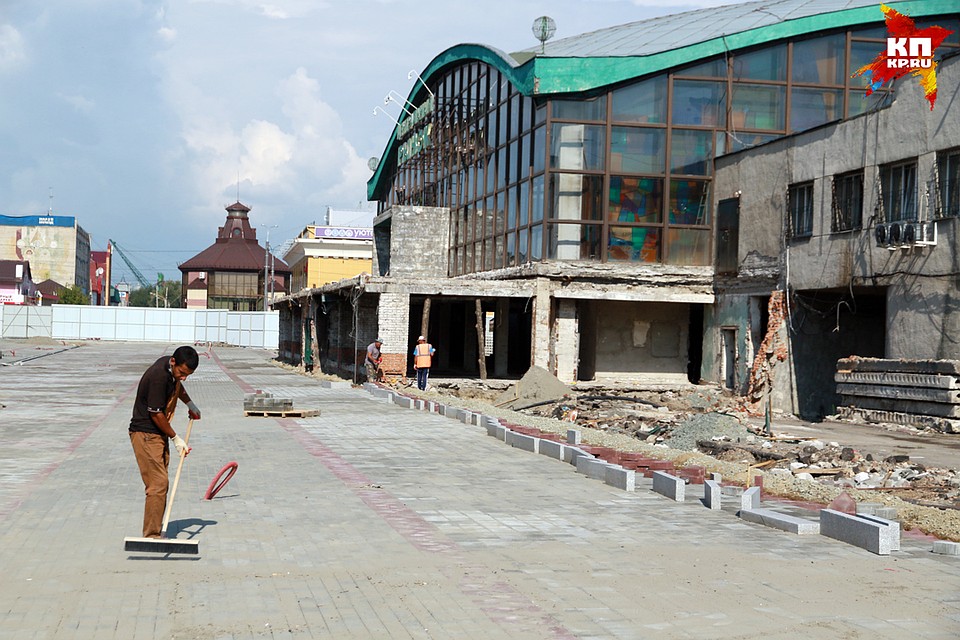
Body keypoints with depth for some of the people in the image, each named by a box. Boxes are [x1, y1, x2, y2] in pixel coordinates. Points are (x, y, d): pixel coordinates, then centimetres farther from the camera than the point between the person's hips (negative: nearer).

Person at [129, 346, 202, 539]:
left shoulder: (174, 370, 3)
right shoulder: (158, 376, -25)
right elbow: (156, 414, -20)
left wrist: (189, 403, 19)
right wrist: (175, 438, -11)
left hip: (159, 434, 9)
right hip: (145, 434, -9)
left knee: (160, 484, 9)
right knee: (158, 484, -14)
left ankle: (154, 533, 13)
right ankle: (151, 535, -11)